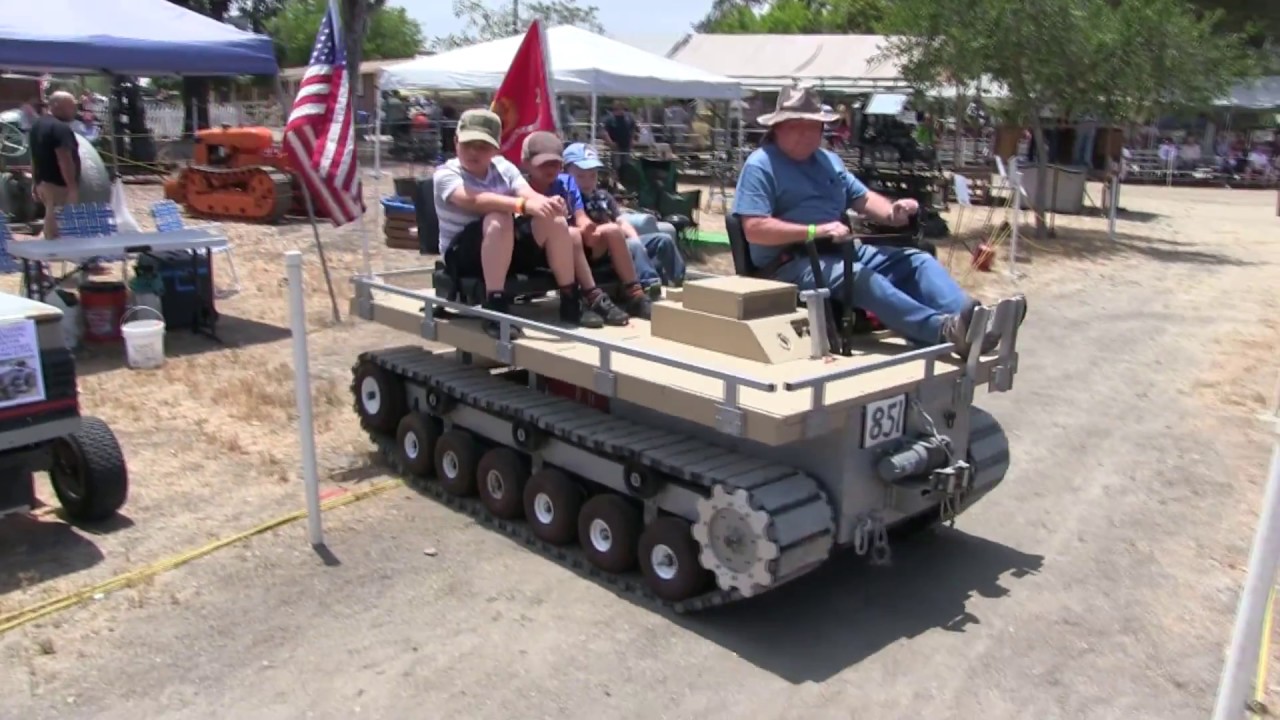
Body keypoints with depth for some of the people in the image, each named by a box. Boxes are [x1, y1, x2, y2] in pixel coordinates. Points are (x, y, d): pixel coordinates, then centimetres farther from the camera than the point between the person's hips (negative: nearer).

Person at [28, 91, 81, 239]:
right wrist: (73, 187, -24)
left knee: (51, 218, 17)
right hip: (59, 184, -10)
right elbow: (65, 160, -23)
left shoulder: (37, 125, 16)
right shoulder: (60, 128, -16)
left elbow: (34, 158, 20)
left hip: (42, 182, 10)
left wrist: (36, 183, 23)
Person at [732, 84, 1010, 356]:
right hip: (792, 264, -8)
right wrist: (815, 231, -23)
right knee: (859, 277, -35)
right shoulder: (760, 166, -4)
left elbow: (863, 198, 22)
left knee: (916, 259, -9)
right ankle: (944, 329, -52)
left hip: (841, 250, 8)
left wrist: (892, 213, -2)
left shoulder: (828, 160, 22)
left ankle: (971, 317, -34)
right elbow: (754, 229, -16)